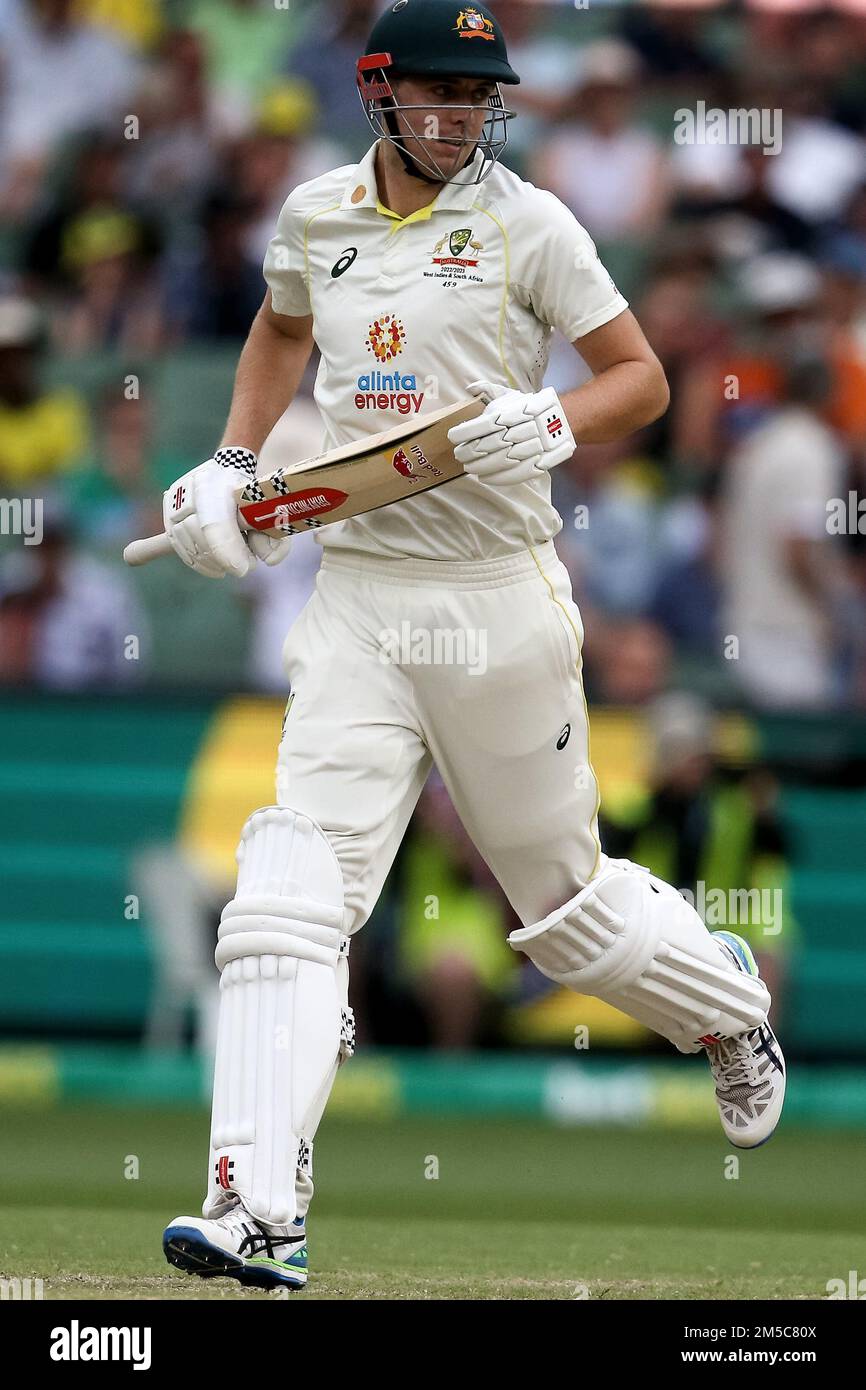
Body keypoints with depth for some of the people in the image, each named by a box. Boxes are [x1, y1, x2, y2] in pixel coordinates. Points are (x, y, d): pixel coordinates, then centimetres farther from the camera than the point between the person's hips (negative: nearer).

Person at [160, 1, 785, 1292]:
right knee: (295, 886, -14)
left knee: (565, 903, 9)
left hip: (499, 594, -3)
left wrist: (553, 425, -21)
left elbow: (644, 378, -2)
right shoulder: (318, 215, 8)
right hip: (356, 594, 3)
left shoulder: (525, 223, -4)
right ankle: (257, 1213, -21)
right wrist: (233, 463, 15)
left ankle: (726, 1002, 42)